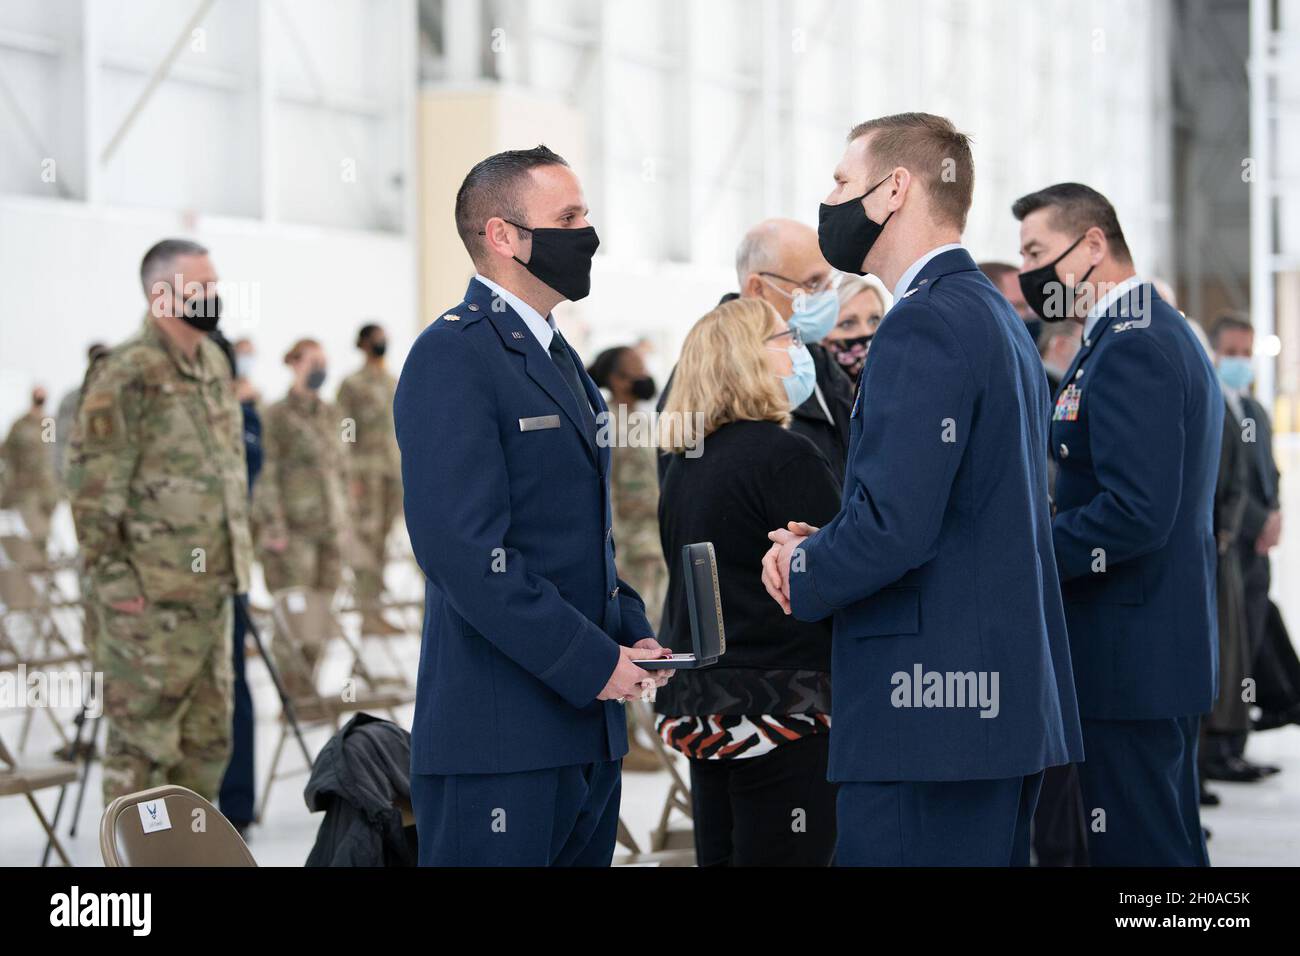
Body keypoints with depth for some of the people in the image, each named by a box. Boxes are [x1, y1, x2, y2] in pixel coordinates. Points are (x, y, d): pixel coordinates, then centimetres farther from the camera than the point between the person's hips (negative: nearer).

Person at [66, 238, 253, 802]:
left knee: (207, 736, 14)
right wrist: (112, 577, -17)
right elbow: (92, 484, -17)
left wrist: (237, 553, 19)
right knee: (143, 738, -1)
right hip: (152, 599, -8)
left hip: (212, 587, 9)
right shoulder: (127, 376, -15)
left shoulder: (214, 363, 12)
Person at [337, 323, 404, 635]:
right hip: (366, 468, -6)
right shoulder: (352, 384, -2)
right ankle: (368, 613, -9)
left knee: (384, 542, 6)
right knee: (367, 539, -9)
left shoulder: (395, 384, 18)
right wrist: (351, 477, -14)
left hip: (393, 469, 6)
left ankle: (375, 608, 10)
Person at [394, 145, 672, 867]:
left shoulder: (558, 359, 20)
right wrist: (592, 662, -18)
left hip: (587, 729, 9)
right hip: (498, 741, -9)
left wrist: (631, 633, 10)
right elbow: (464, 549, -20)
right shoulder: (453, 356, -11)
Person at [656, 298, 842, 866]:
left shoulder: (684, 462, 12)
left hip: (700, 706, 9)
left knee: (719, 853, 12)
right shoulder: (784, 456, -14)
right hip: (779, 707, -9)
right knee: (785, 857, -5)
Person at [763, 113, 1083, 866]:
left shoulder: (926, 324, -14)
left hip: (931, 713, -10)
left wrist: (804, 571, -3)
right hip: (1010, 698, 10)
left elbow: (893, 526, -22)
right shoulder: (998, 317, 18)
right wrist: (825, 546, 9)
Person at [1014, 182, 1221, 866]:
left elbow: (1134, 515, -25)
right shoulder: (1165, 333, 16)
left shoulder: (1129, 346, -17)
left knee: (1134, 846, -6)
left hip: (1129, 656, -11)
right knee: (1170, 841, 16)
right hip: (1170, 648, 11)